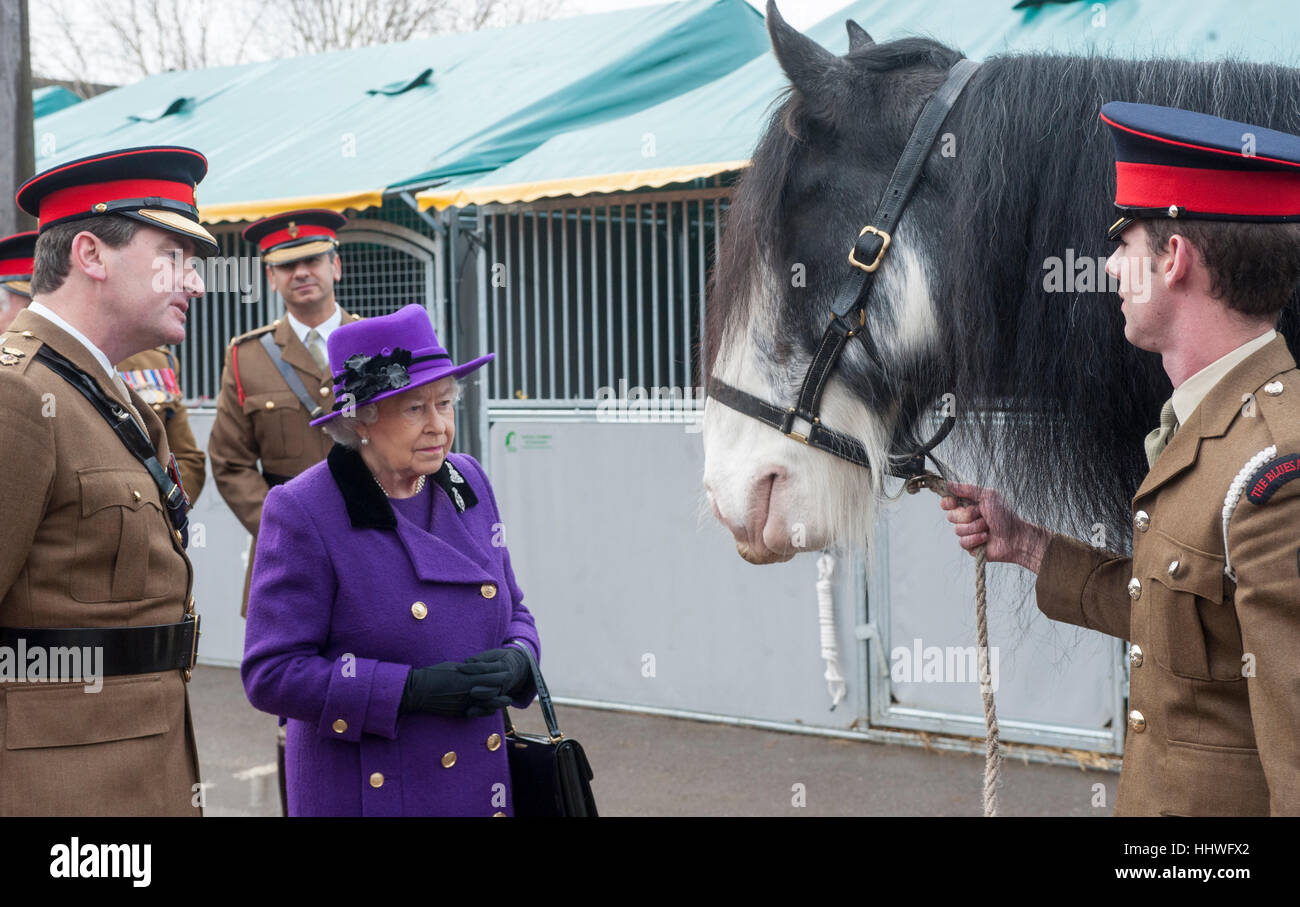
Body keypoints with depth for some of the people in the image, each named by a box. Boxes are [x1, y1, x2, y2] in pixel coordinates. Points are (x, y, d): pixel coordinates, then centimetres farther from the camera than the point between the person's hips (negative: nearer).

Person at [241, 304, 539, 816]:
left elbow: (513, 615, 15)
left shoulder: (468, 483, 5)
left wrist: (515, 662, -8)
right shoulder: (302, 512, -14)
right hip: (366, 794, -5)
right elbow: (272, 674, -15)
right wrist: (412, 689, -22)